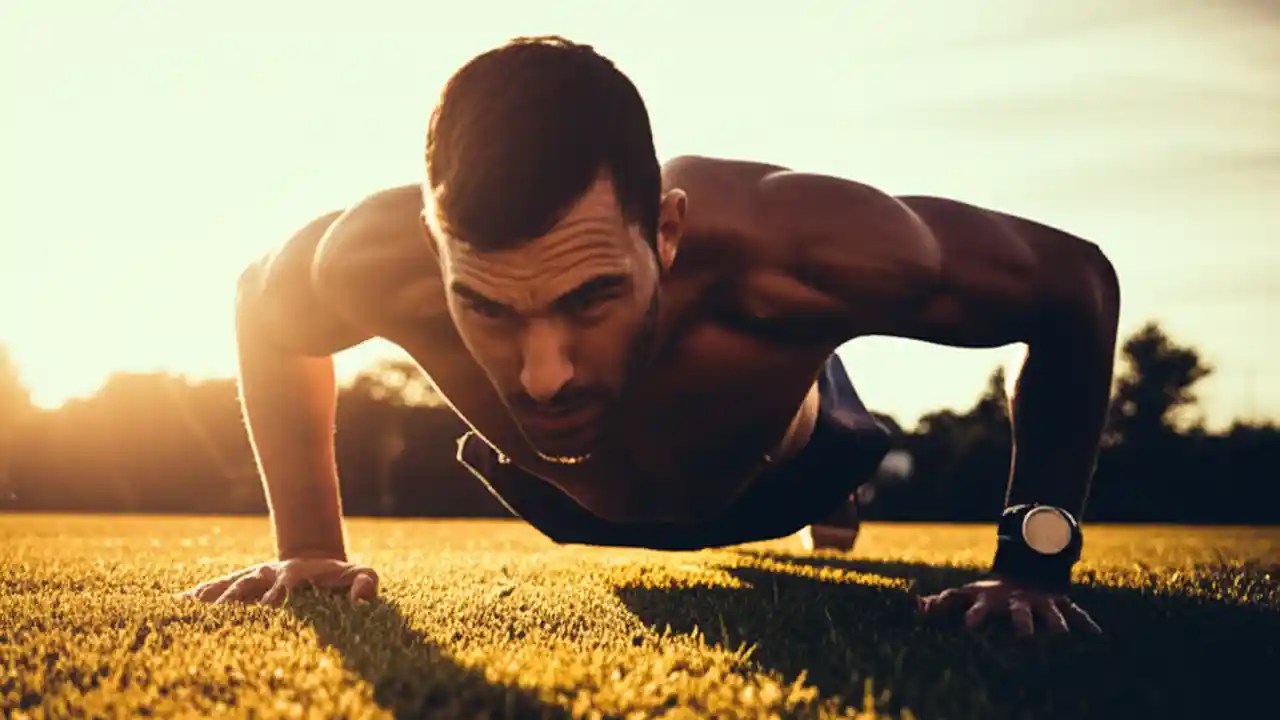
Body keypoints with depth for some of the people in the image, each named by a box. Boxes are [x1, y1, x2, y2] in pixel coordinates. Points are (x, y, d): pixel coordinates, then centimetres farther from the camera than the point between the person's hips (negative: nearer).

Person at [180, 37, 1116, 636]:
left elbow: (1076, 283, -33)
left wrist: (1034, 564, -37)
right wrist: (309, 545, -21)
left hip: (777, 473, 0)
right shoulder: (384, 257, -45)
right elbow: (265, 304, -18)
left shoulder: (801, 250, -52)